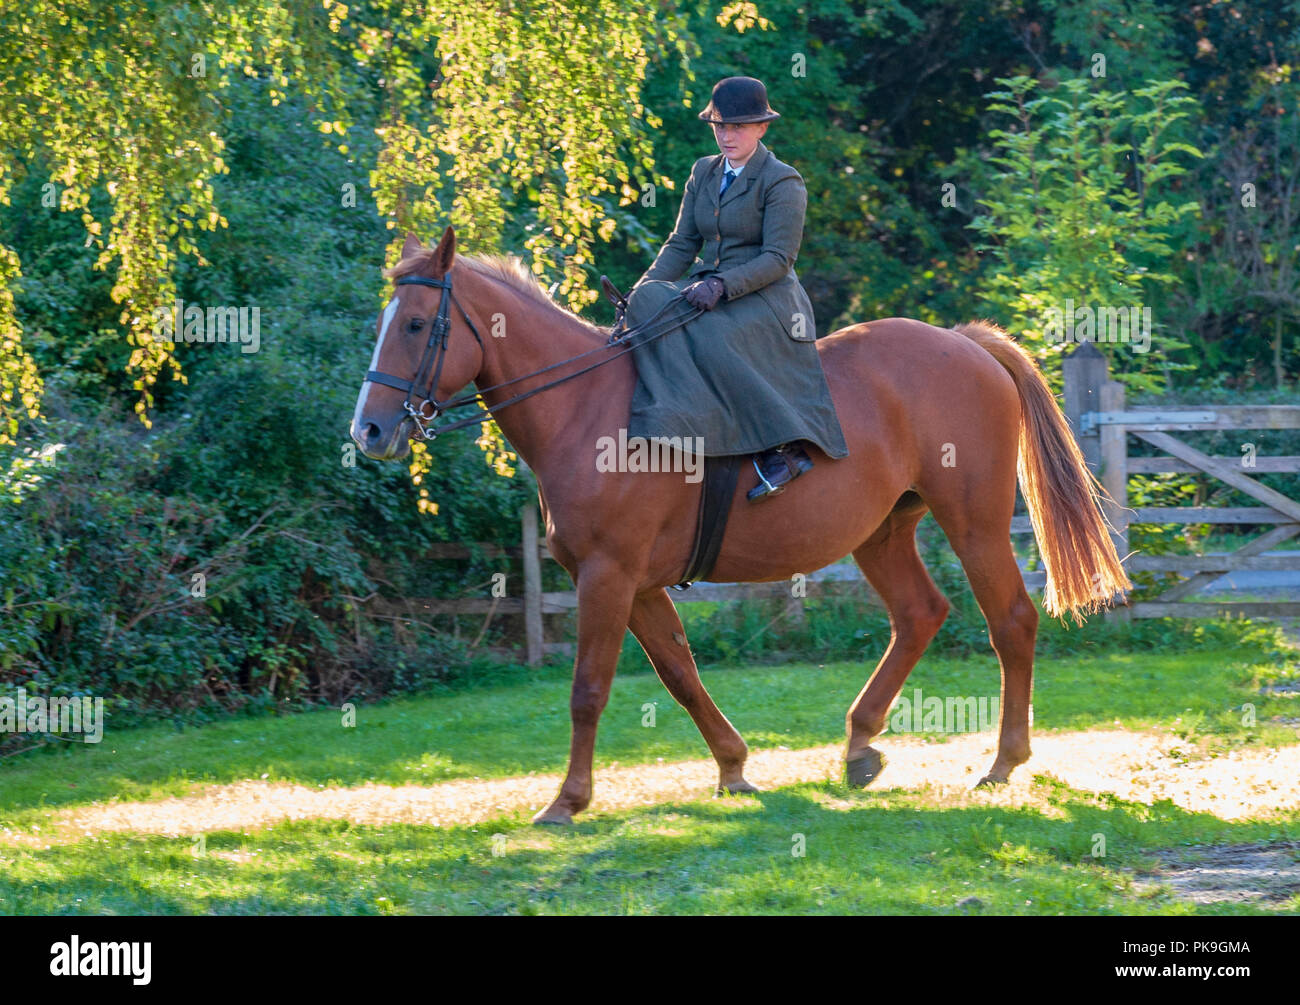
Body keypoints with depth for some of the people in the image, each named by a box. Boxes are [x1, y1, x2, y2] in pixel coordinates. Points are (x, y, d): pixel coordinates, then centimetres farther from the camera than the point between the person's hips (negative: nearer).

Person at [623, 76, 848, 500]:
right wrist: (646, 287, -3)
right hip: (705, 289, 6)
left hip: (764, 299, -6)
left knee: (711, 339, -37)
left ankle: (783, 449, -36)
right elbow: (682, 244, 14)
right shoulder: (704, 173, 14)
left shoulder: (782, 183, -6)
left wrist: (722, 285, -26)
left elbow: (778, 258, -13)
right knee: (649, 305, -25)